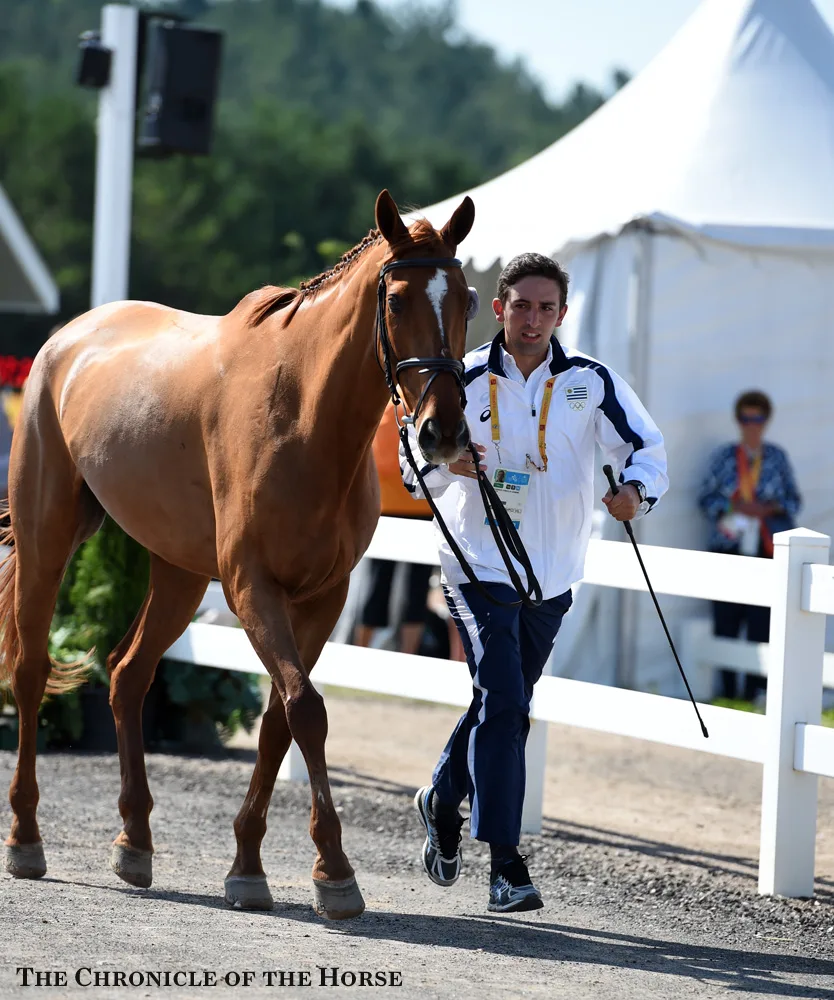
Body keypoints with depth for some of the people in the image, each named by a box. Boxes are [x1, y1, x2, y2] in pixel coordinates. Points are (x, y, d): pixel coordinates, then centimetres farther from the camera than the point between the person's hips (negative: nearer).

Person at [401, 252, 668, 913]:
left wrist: (636, 490, -25)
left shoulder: (591, 382, -4)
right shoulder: (464, 382, -6)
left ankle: (444, 800, 43)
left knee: (506, 708, 16)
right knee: (503, 703, -15)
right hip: (479, 564, -3)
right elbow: (415, 469, 0)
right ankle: (506, 864, -13)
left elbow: (646, 447, -3)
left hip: (553, 573, 3)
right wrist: (448, 464, -23)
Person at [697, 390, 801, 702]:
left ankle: (753, 691, 0)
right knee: (726, 619, -2)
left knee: (762, 619, -5)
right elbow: (706, 498, 6)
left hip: (767, 550, 0)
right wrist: (734, 507, -11)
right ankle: (728, 689, 8)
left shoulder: (777, 457, 8)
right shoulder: (724, 456, 7)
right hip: (728, 550, 0)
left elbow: (793, 500, 11)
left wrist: (769, 509, -8)